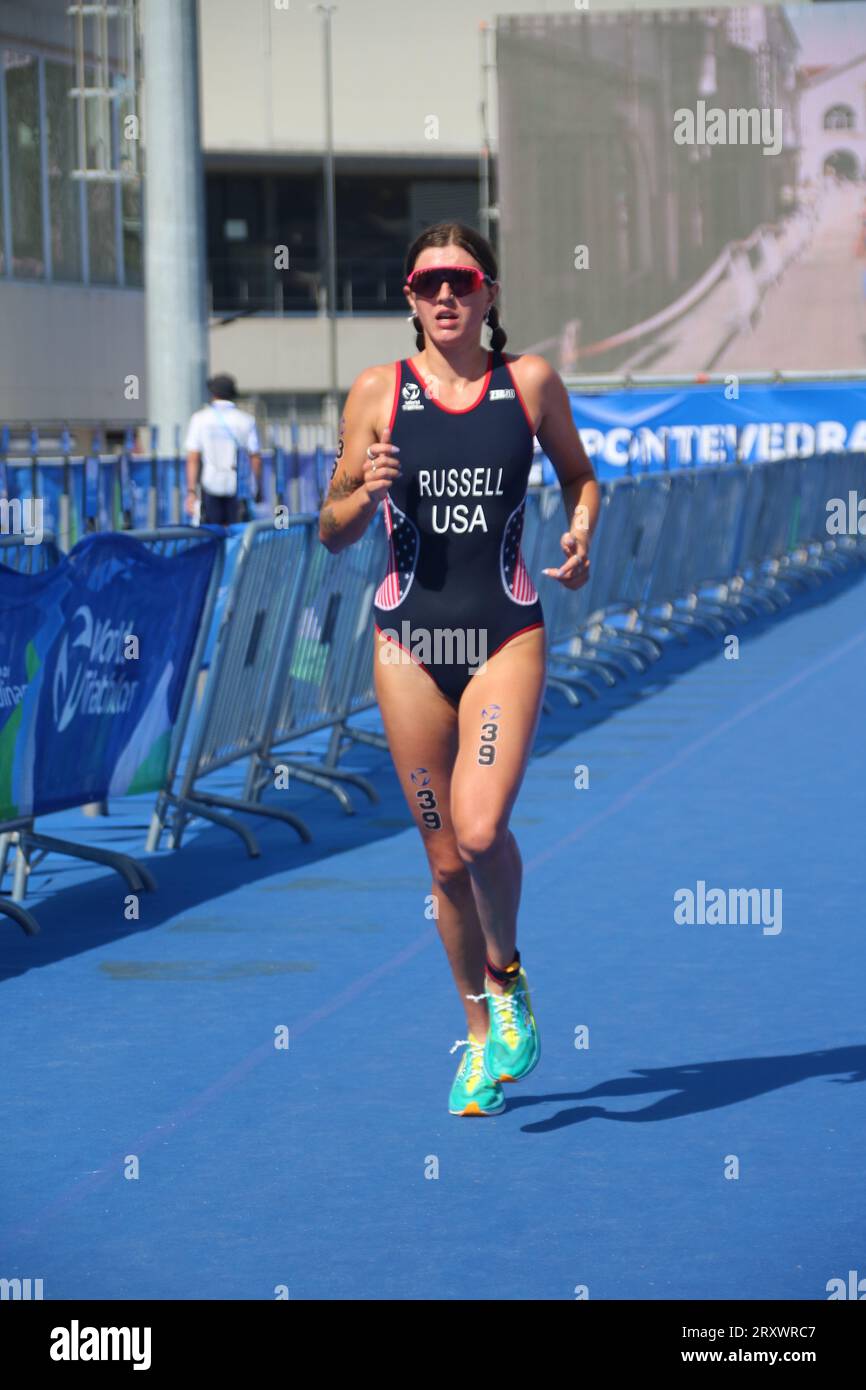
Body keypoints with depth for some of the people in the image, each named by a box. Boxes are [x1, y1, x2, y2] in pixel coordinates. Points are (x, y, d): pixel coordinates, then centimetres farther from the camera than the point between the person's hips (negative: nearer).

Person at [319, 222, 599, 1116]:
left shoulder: (530, 381, 2)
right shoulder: (378, 392, 1)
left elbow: (579, 474, 19)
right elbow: (332, 532, 7)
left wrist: (580, 534, -1)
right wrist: (367, 493, -14)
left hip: (506, 633, -1)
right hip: (408, 637, 1)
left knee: (480, 830, -19)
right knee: (445, 857, 7)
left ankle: (507, 977, 11)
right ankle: (482, 1036, 24)